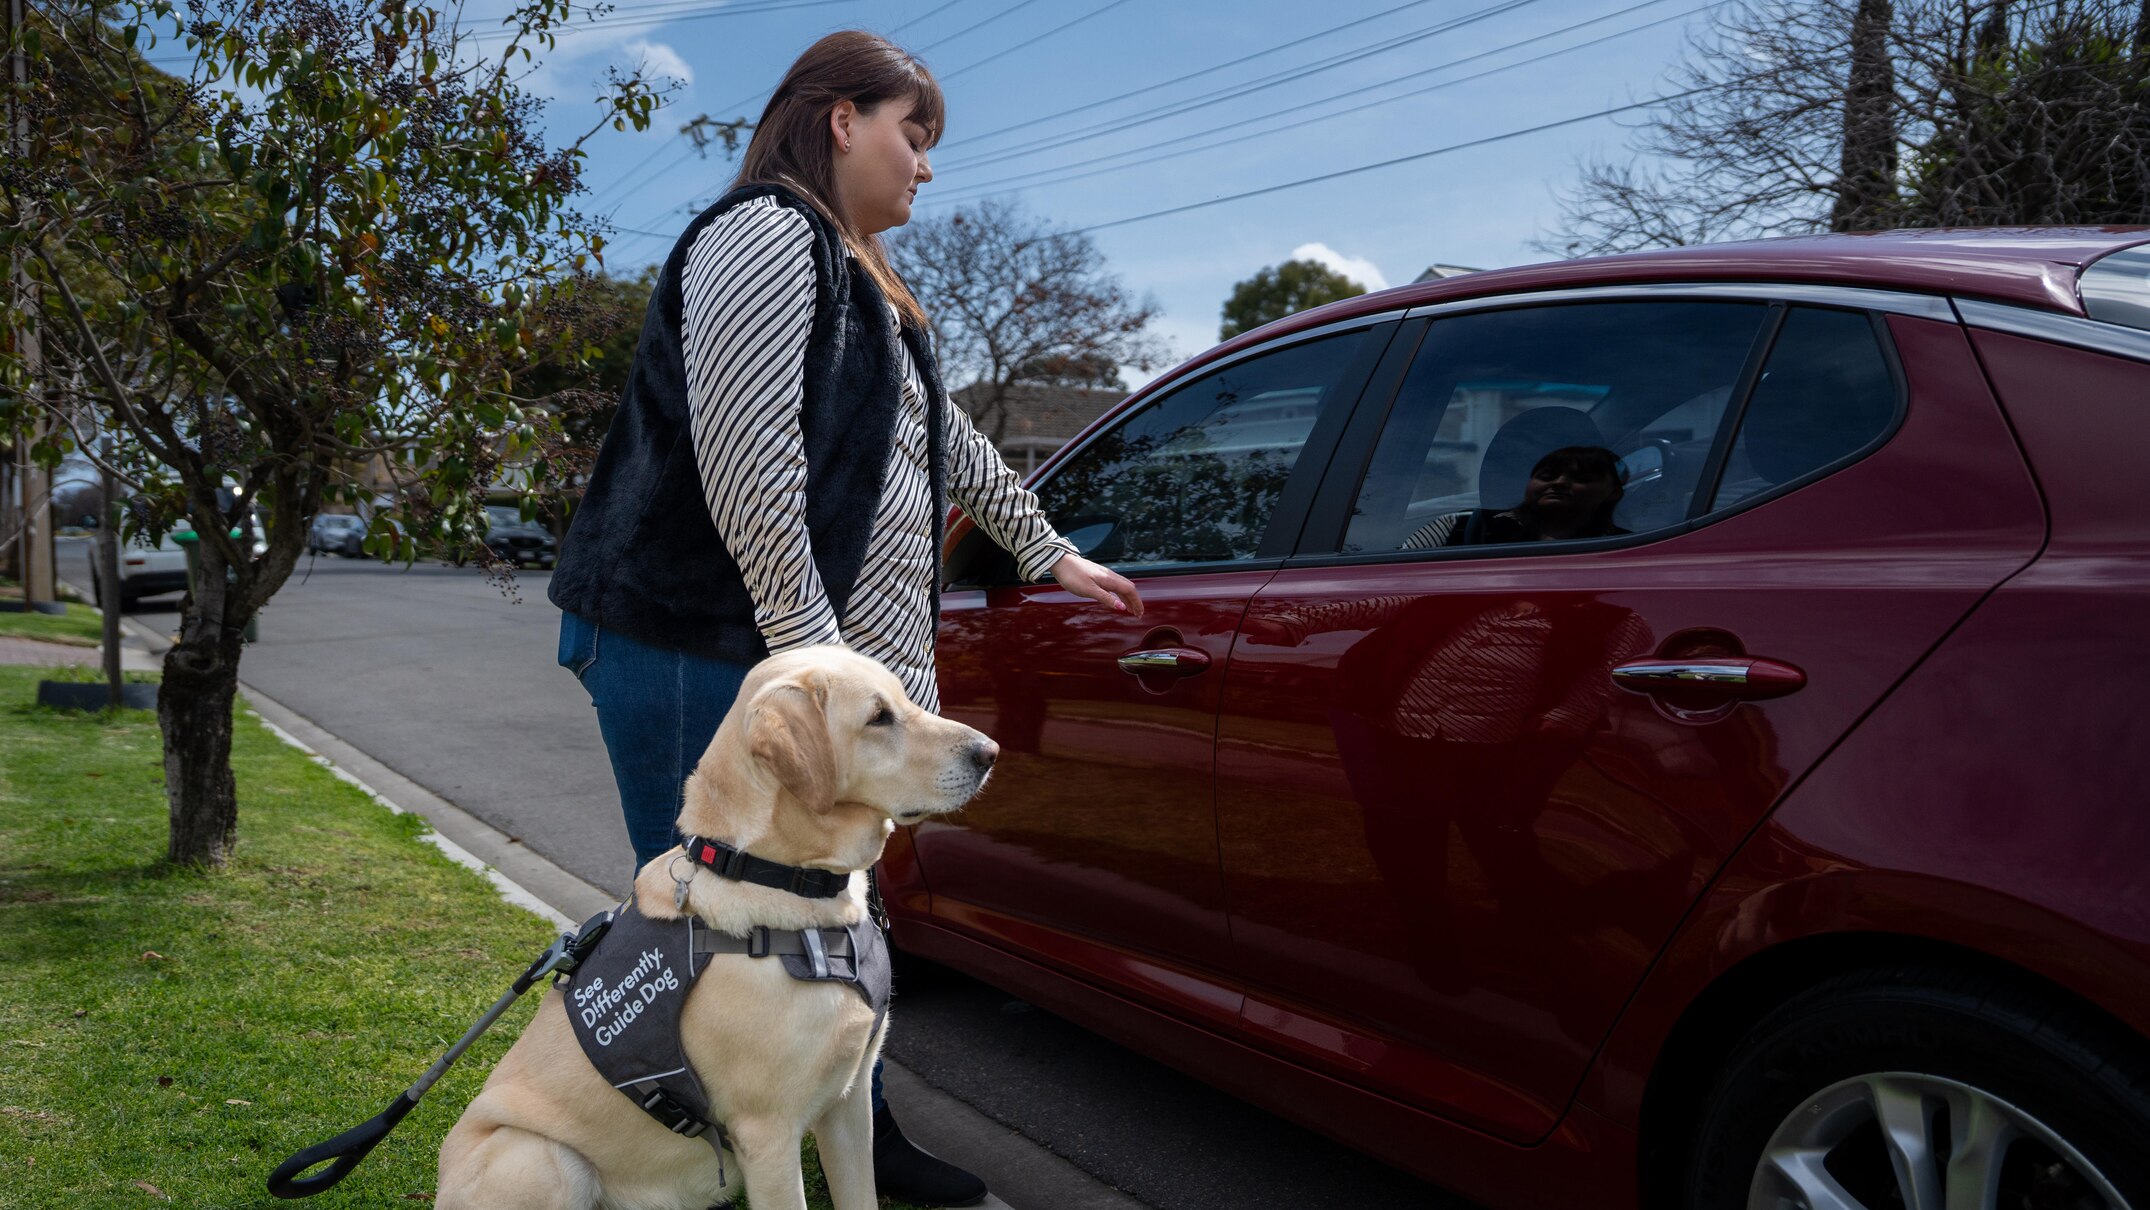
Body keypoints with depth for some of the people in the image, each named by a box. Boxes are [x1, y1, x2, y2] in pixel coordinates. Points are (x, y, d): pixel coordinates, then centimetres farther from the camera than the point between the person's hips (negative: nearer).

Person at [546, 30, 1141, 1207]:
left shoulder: (863, 282, 23)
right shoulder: (764, 236, -10)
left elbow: (954, 447, 31)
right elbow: (745, 455, -20)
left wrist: (1052, 555, 34)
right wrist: (808, 638, -20)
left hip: (816, 654, 10)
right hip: (705, 653, -10)